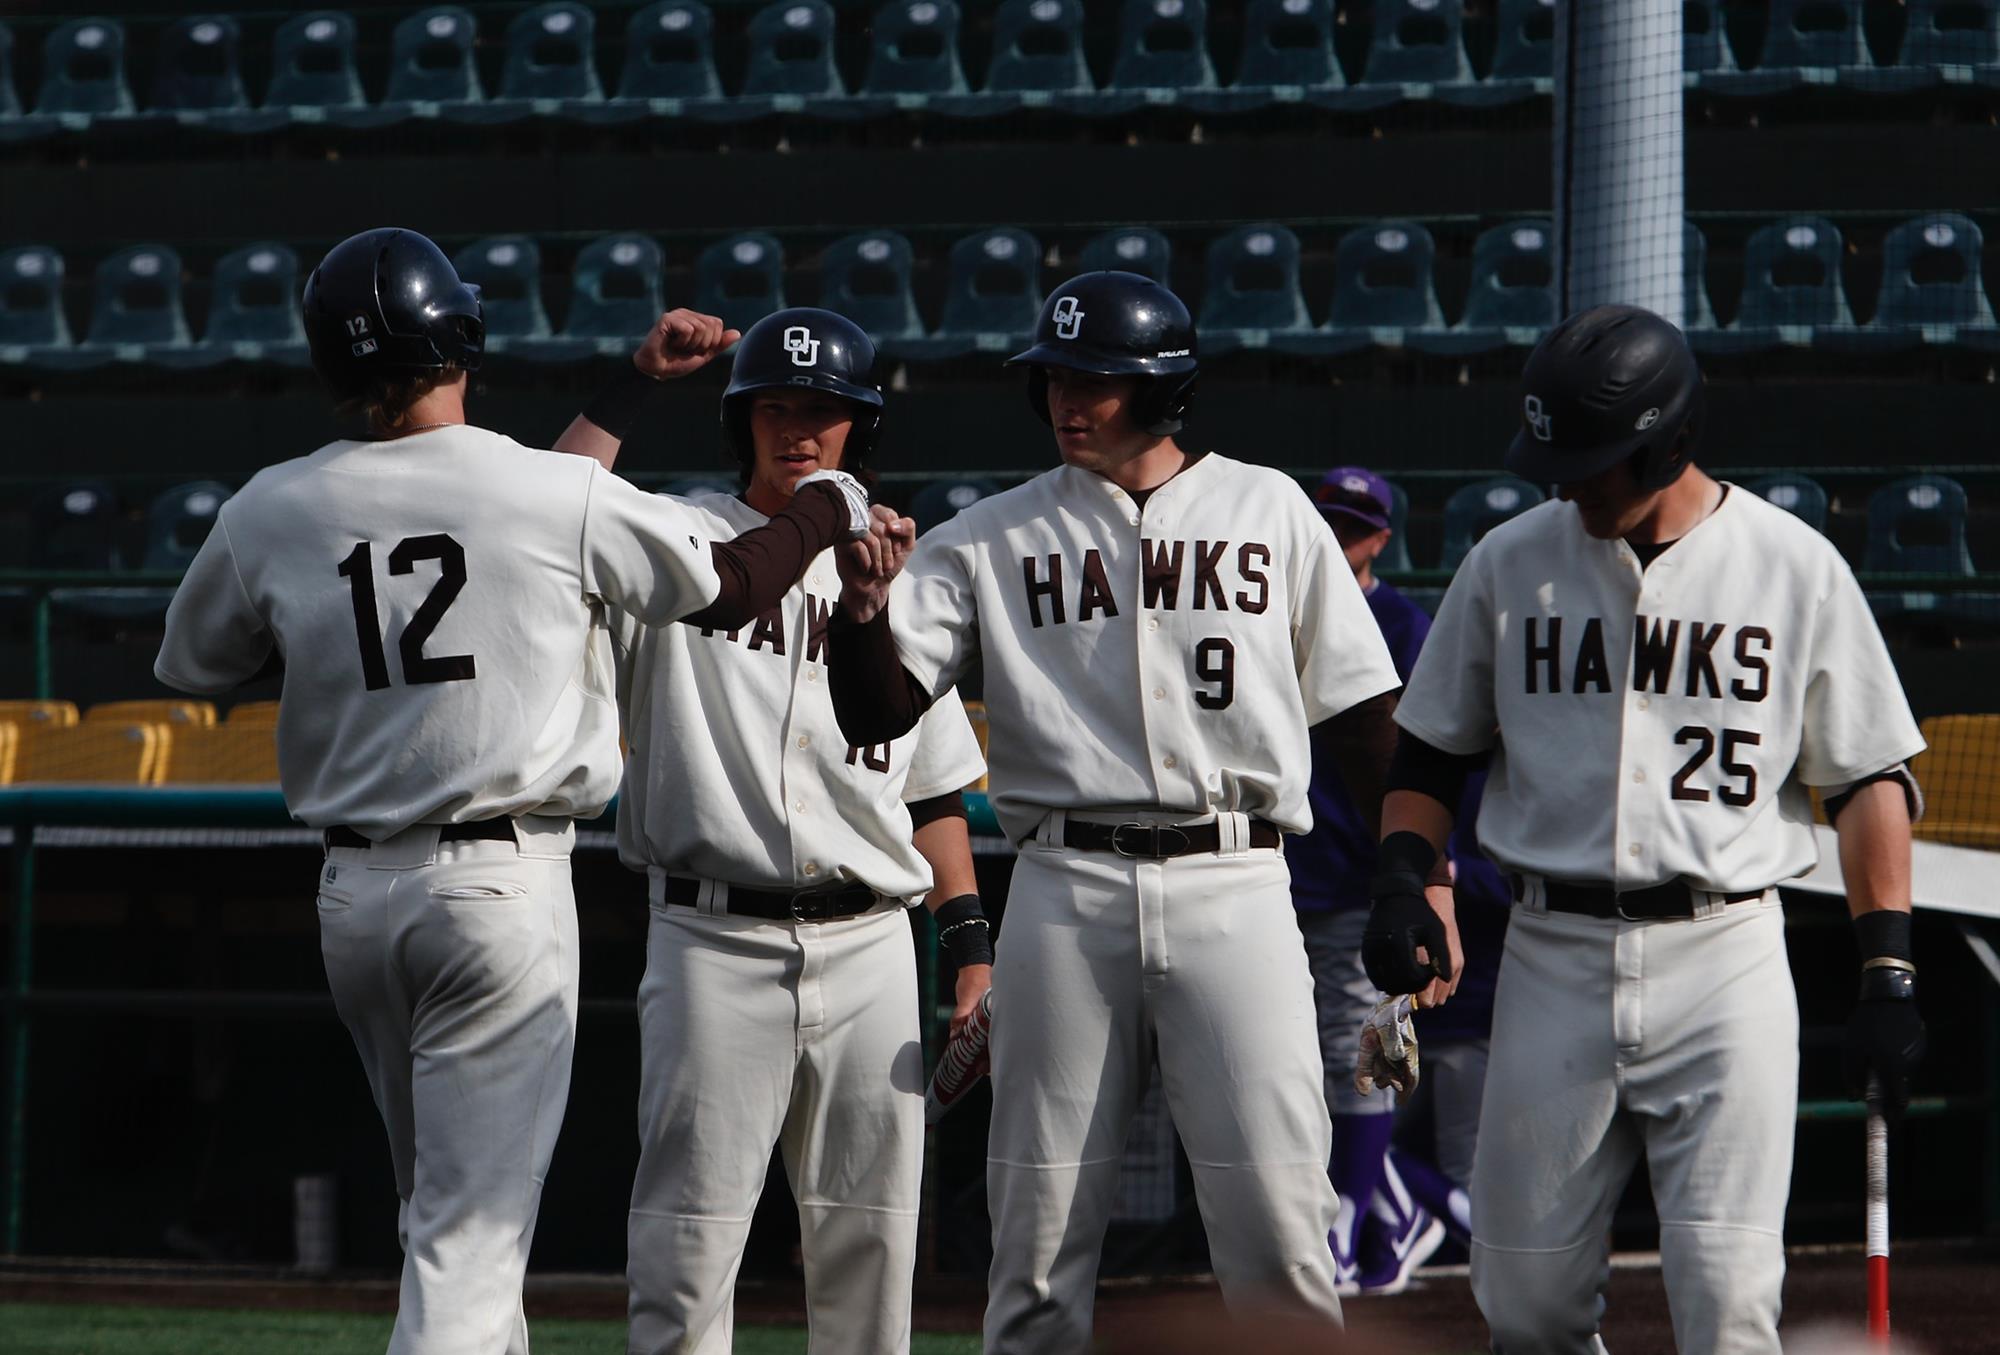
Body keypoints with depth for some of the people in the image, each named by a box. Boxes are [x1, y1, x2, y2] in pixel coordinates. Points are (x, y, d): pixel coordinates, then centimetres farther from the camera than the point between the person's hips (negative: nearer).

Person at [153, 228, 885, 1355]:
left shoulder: (273, 510, -1)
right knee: (473, 1225, -5)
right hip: (506, 882, -4)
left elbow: (191, 665, 16)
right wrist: (834, 505, 23)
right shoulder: (563, 495, -10)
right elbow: (729, 586, 3)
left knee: (450, 1202, 21)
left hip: (356, 892, 4)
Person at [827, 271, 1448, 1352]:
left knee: (1276, 1222, -7)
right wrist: (865, 607, -17)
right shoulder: (994, 537, 10)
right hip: (1066, 891, 1)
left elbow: (1359, 706, 12)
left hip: (1233, 888, -1)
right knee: (1039, 1230, 3)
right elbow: (873, 713, 3)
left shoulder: (1267, 511, 11)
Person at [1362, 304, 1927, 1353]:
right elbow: (1433, 746, 16)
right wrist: (1401, 874, -3)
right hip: (1554, 959, 3)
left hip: (1723, 959, -3)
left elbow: (1869, 774, 4)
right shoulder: (1510, 564, 7)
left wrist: (1887, 971, -4)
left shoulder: (1795, 567, 1)